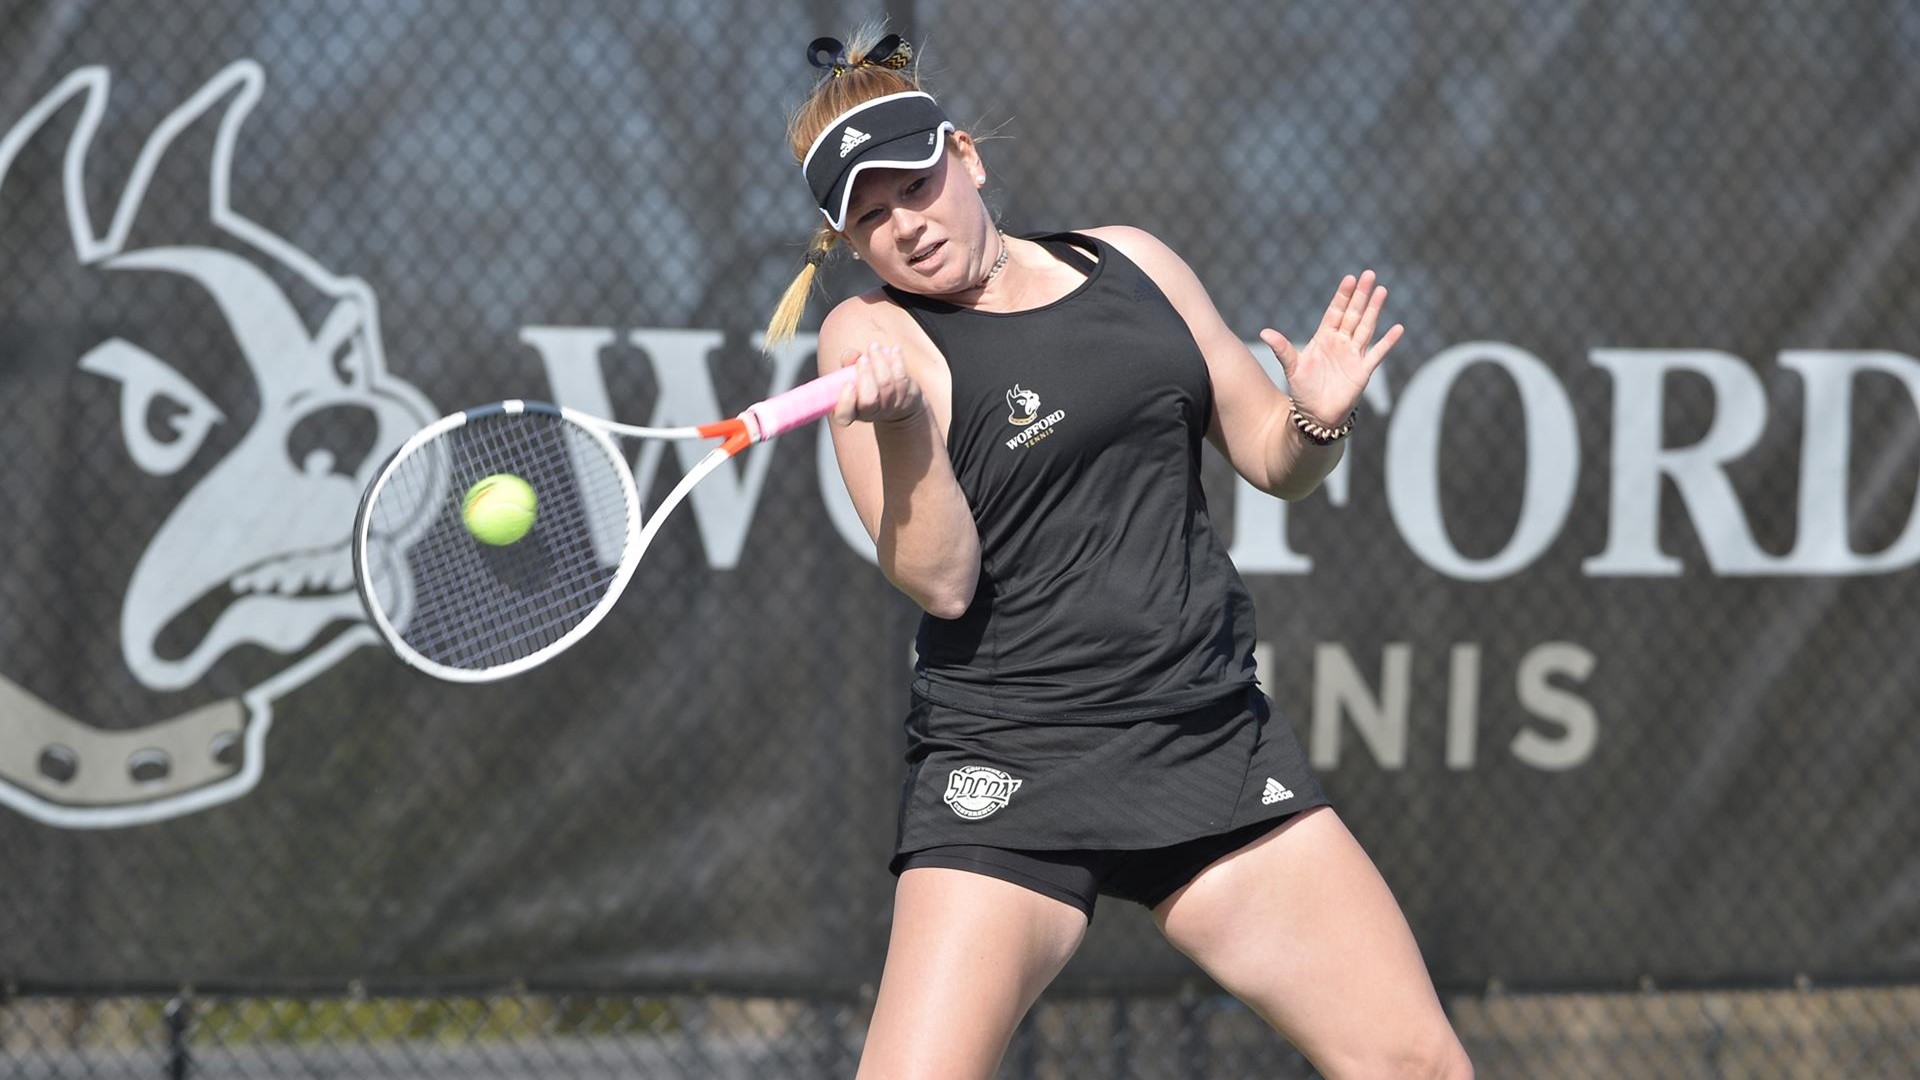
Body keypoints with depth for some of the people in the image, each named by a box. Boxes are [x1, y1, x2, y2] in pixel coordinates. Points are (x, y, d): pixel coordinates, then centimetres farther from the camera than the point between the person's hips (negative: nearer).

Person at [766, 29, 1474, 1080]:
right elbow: (939, 580, -14)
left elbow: (1271, 459, 19)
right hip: (1010, 777, -4)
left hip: (1214, 745, 5)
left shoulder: (1129, 262, 11)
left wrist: (1318, 417, -3)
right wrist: (900, 415, -29)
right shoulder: (873, 333, -3)